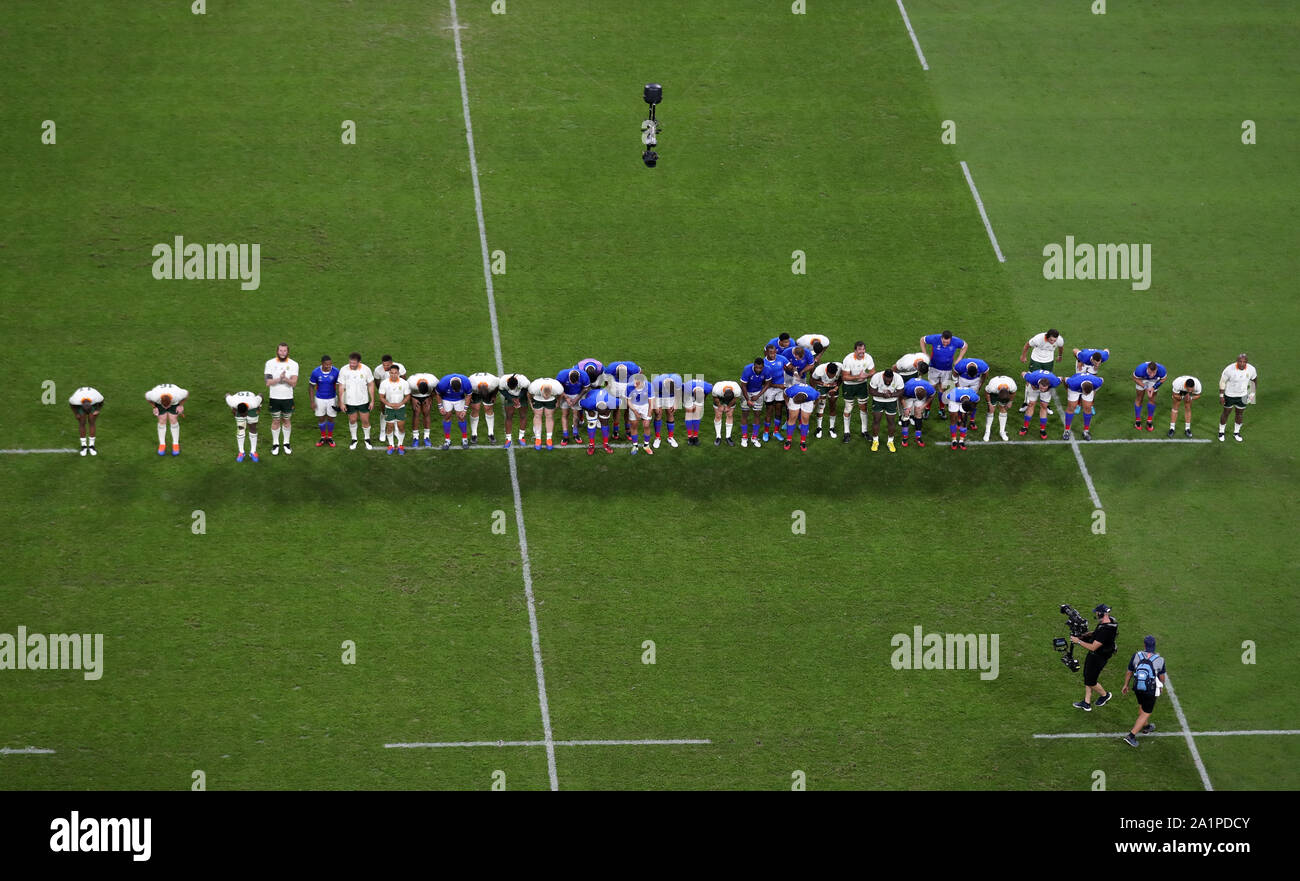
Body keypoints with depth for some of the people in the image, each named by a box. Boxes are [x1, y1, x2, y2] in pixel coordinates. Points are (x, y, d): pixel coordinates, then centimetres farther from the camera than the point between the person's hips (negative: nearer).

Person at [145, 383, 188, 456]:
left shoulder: (177, 395, -40)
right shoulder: (155, 396, -41)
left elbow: (186, 393, -18)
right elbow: (146, 395, -17)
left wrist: (181, 405, -13)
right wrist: (154, 407, -13)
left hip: (175, 403, 0)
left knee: (173, 420, -9)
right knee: (162, 421, -8)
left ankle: (175, 444, 6)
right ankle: (162, 445, 8)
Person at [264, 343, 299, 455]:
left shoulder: (293, 364, -3)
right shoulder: (270, 363, -4)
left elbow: (294, 383, -13)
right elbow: (268, 383, -10)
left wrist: (285, 379, -33)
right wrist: (279, 379, -27)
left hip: (288, 397, 0)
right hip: (274, 397, 0)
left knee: (287, 421, 11)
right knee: (276, 421, 7)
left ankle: (286, 443, 23)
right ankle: (275, 444, 19)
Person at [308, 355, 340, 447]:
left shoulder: (335, 372, -19)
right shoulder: (315, 372, -17)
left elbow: (339, 387, -11)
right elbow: (311, 387, -5)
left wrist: (339, 401, -13)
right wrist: (312, 401, -8)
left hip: (332, 398, -1)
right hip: (320, 398, 1)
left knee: (330, 418, 9)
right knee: (320, 418, 8)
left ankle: (330, 437, 26)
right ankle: (323, 437, 26)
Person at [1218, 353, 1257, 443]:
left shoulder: (1251, 369, -18)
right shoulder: (1230, 369, -28)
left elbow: (1254, 379, 4)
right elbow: (1222, 381, -14)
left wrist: (1252, 393, 8)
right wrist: (1221, 396, -12)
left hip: (1242, 396, 3)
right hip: (1229, 395, -3)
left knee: (1240, 414, 15)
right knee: (1226, 413, 13)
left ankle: (1236, 433, 36)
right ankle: (1221, 432, 33)